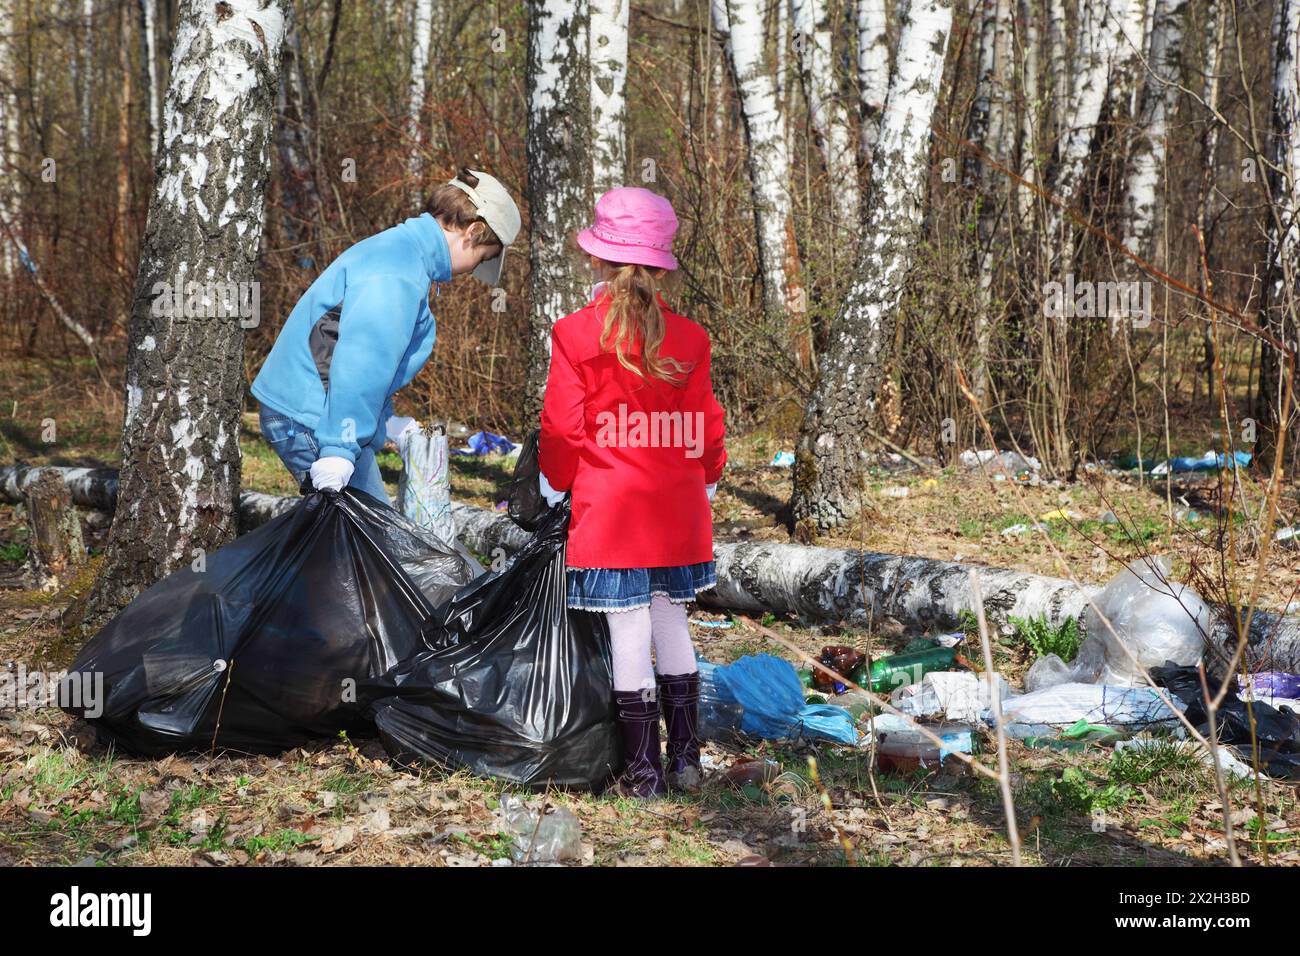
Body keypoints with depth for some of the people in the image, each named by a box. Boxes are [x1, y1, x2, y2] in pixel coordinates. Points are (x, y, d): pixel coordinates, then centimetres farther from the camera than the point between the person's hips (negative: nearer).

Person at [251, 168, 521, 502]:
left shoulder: (398, 249, 18)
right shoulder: (400, 273, -17)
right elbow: (360, 359, -25)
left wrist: (386, 421, 27)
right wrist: (338, 450, -27)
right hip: (310, 421, -11)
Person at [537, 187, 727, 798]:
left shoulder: (577, 334, -9)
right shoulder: (687, 337, 2)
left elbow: (561, 428, -6)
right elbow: (707, 426, 8)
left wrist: (554, 485, 11)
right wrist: (704, 485, 24)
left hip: (608, 516, -4)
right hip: (677, 516, 4)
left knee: (629, 637, 1)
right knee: (672, 624, 16)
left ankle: (643, 769, 6)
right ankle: (685, 756, 20)